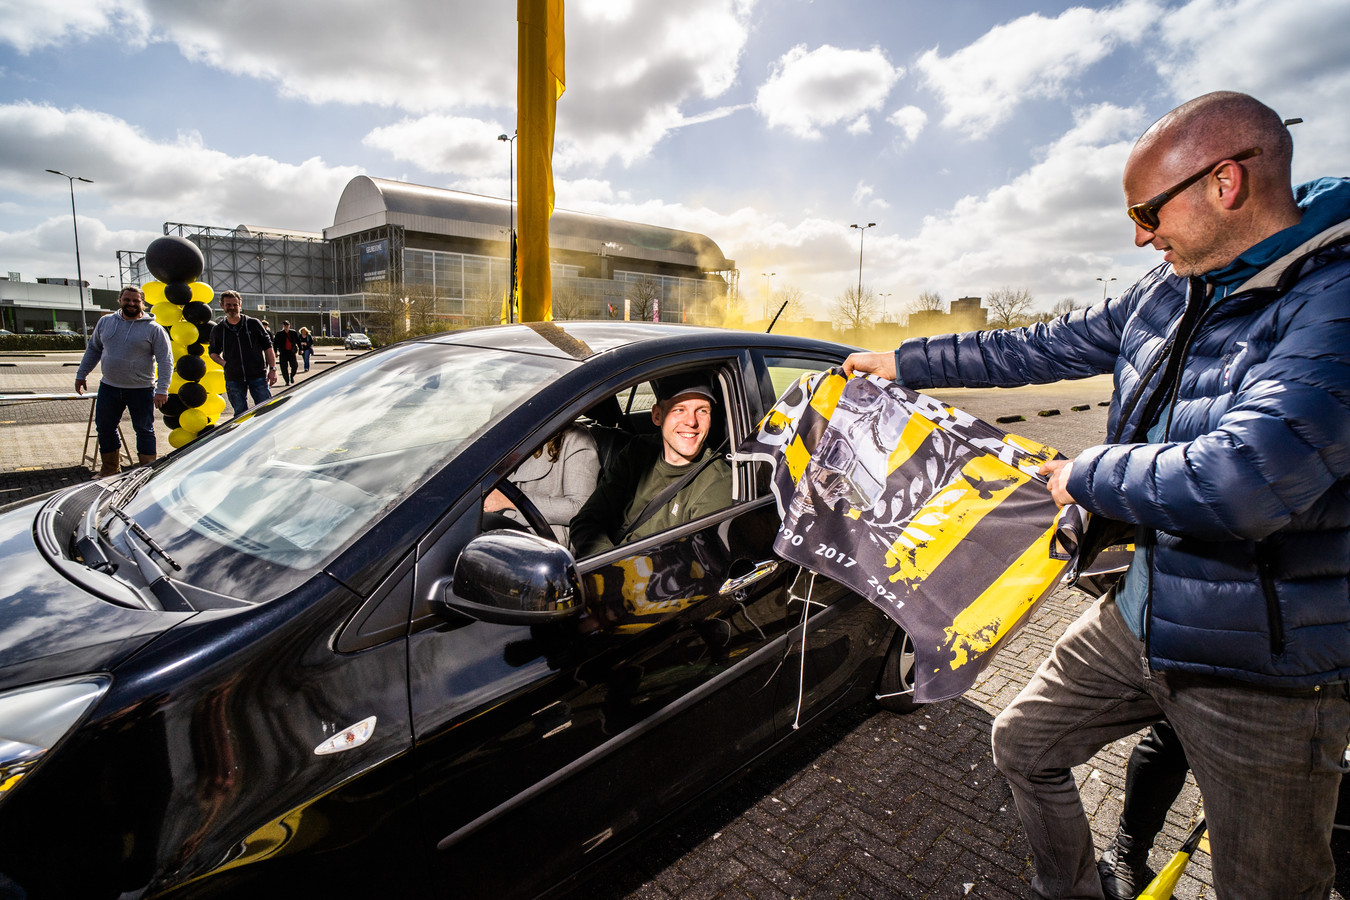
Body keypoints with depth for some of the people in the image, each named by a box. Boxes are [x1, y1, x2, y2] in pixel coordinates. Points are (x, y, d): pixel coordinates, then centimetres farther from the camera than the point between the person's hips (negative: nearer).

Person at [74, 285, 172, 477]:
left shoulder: (154, 329, -6)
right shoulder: (105, 322, 8)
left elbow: (166, 360, -10)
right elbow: (93, 349, 19)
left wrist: (162, 389, -17)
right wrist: (81, 374, 17)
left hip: (141, 389, -5)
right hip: (109, 387, 5)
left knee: (144, 430, 2)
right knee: (105, 428, 12)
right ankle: (110, 469, 28)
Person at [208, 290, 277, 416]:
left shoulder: (254, 324, 3)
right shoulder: (217, 330, 7)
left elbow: (267, 347, 6)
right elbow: (213, 352, 21)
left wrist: (272, 369, -2)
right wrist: (224, 363, 0)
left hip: (258, 376, -2)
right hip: (233, 379, 2)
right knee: (240, 414, 8)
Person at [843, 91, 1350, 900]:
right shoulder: (1172, 290, 1)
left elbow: (1242, 480, -37)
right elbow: (1044, 348, 11)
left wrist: (1086, 475, -19)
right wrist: (904, 362, 15)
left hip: (1265, 665, -7)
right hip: (1139, 616, 8)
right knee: (1024, 745, 20)